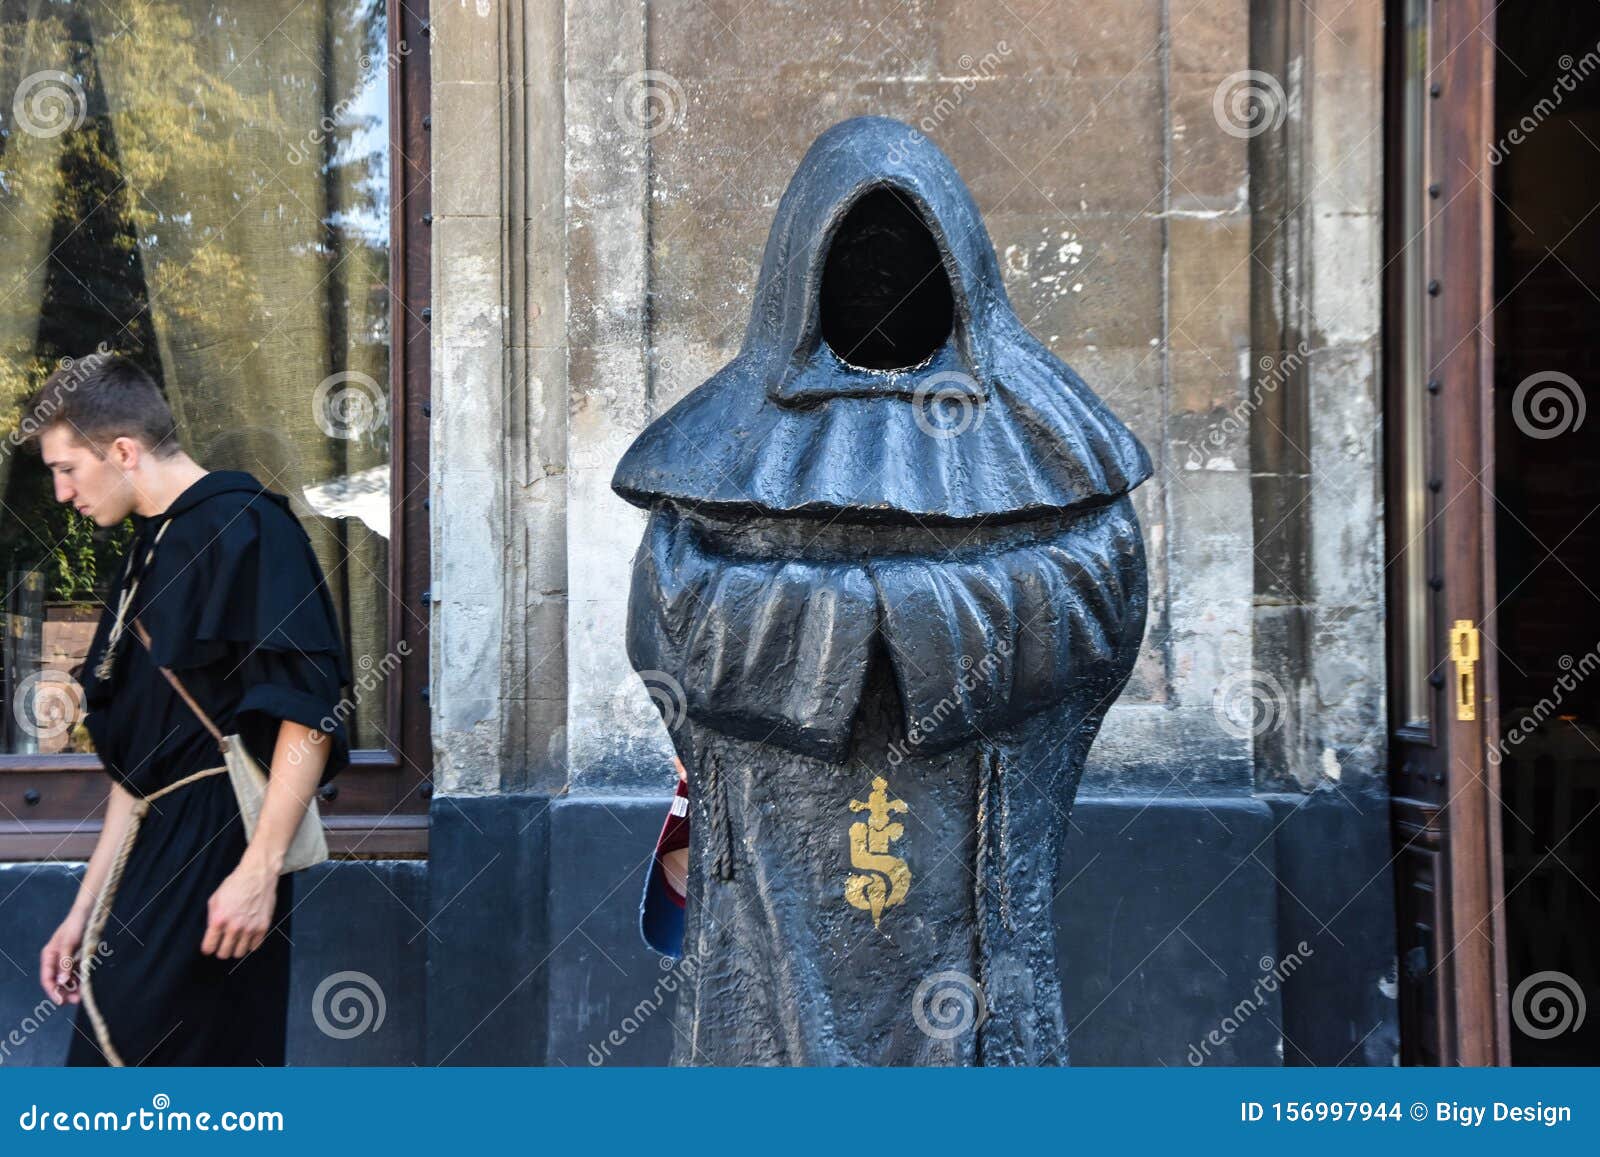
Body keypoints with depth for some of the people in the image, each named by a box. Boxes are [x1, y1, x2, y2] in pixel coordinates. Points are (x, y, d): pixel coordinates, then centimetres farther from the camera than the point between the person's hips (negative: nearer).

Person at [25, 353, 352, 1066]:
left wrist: (260, 869, -21)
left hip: (218, 863, -8)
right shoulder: (150, 557, 18)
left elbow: (309, 710, -17)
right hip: (157, 866, 8)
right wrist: (85, 909, 20)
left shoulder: (244, 527, -9)